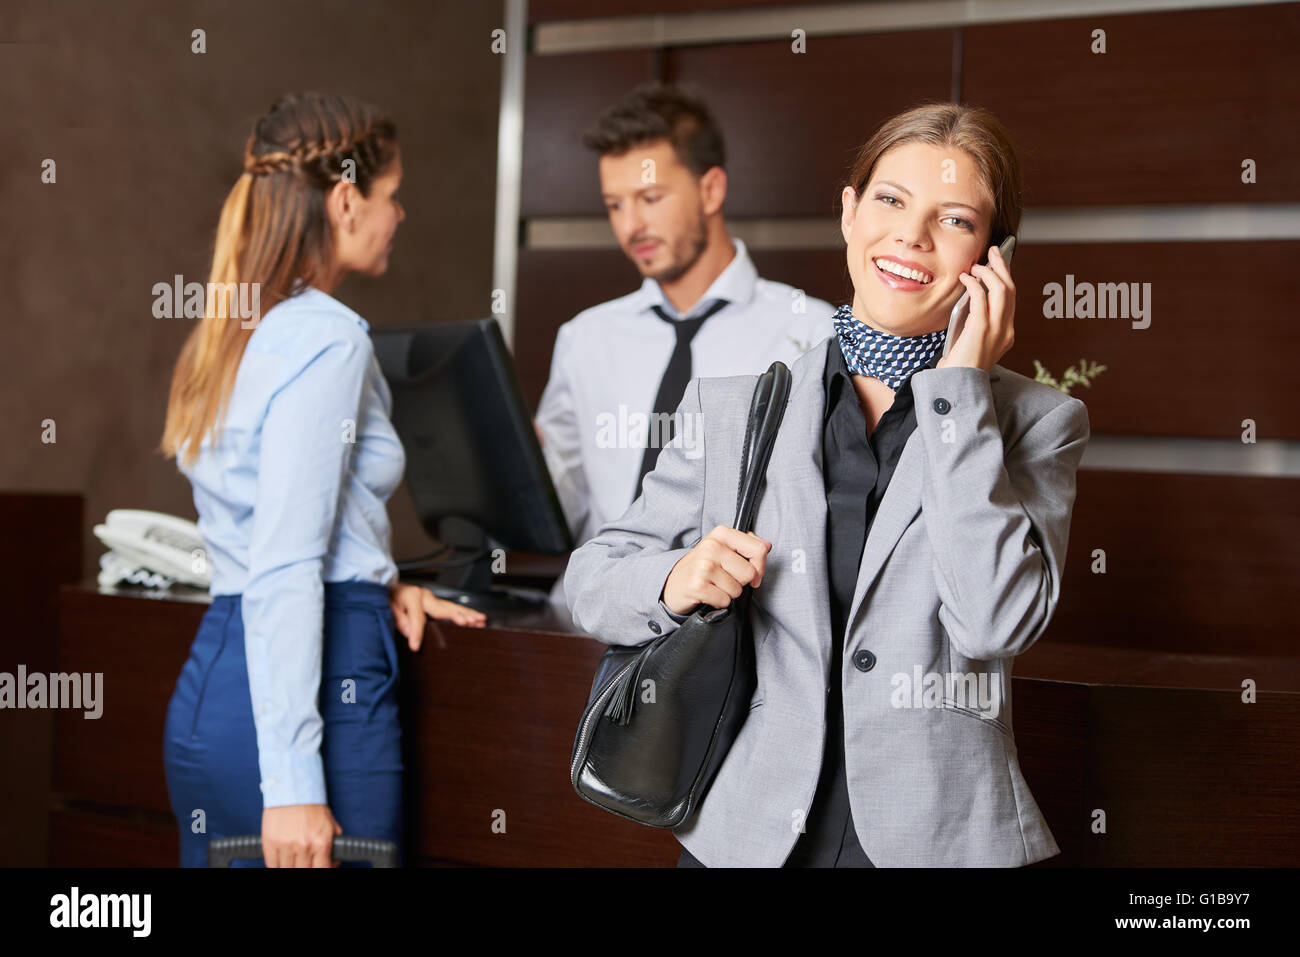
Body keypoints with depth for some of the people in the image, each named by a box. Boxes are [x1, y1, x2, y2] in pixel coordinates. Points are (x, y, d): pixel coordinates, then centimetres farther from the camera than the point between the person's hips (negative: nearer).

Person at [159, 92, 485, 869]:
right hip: (325, 687, -9)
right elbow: (283, 569, -20)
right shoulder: (327, 338, -13)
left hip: (205, 687, 9)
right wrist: (294, 784, -23)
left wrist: (374, 586, 14)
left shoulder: (228, 334, 14)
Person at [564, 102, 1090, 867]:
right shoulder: (733, 404, 5)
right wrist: (676, 582, -13)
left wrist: (959, 388, -11)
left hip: (941, 841, -1)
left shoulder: (1037, 422, 0)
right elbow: (592, 579, 9)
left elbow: (997, 621, -16)